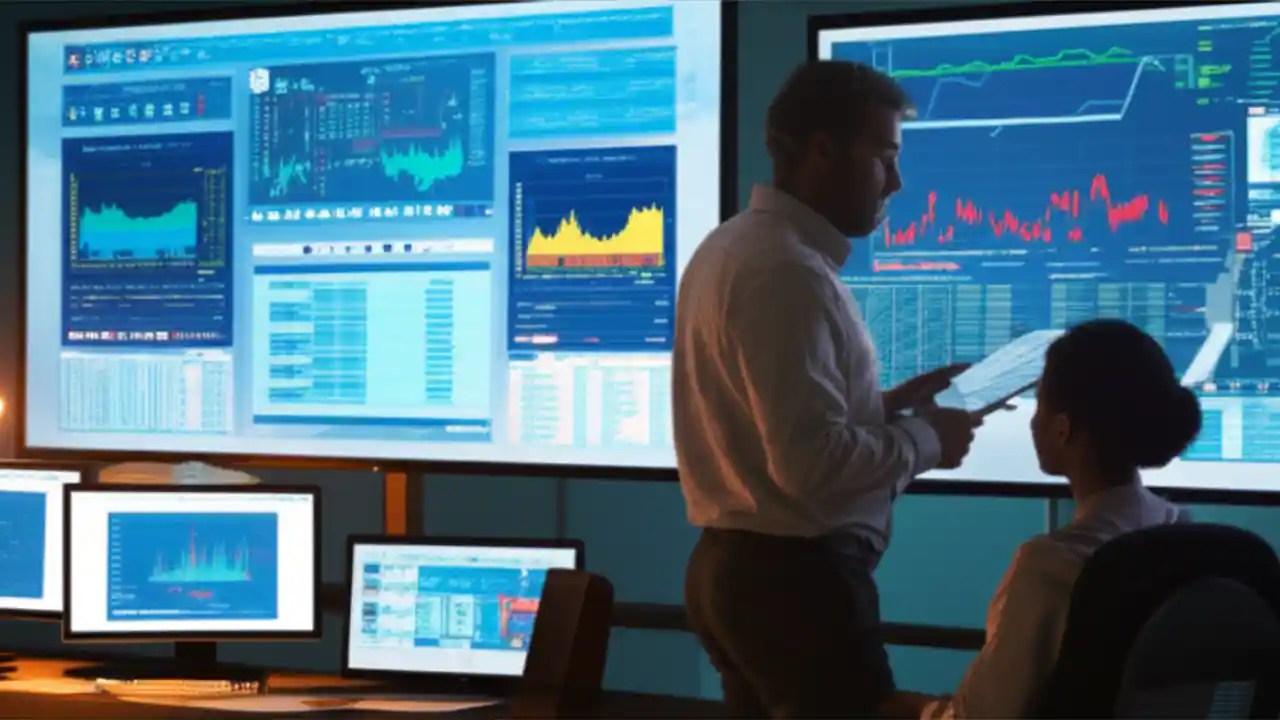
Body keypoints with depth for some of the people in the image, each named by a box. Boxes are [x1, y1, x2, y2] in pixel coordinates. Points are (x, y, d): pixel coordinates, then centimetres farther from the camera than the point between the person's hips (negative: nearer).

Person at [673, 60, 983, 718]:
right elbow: (811, 462, -26)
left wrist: (892, 404, 12)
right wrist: (923, 437, -11)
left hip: (736, 563, 10)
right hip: (794, 577, -10)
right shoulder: (787, 270, -20)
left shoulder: (736, 245, 11)